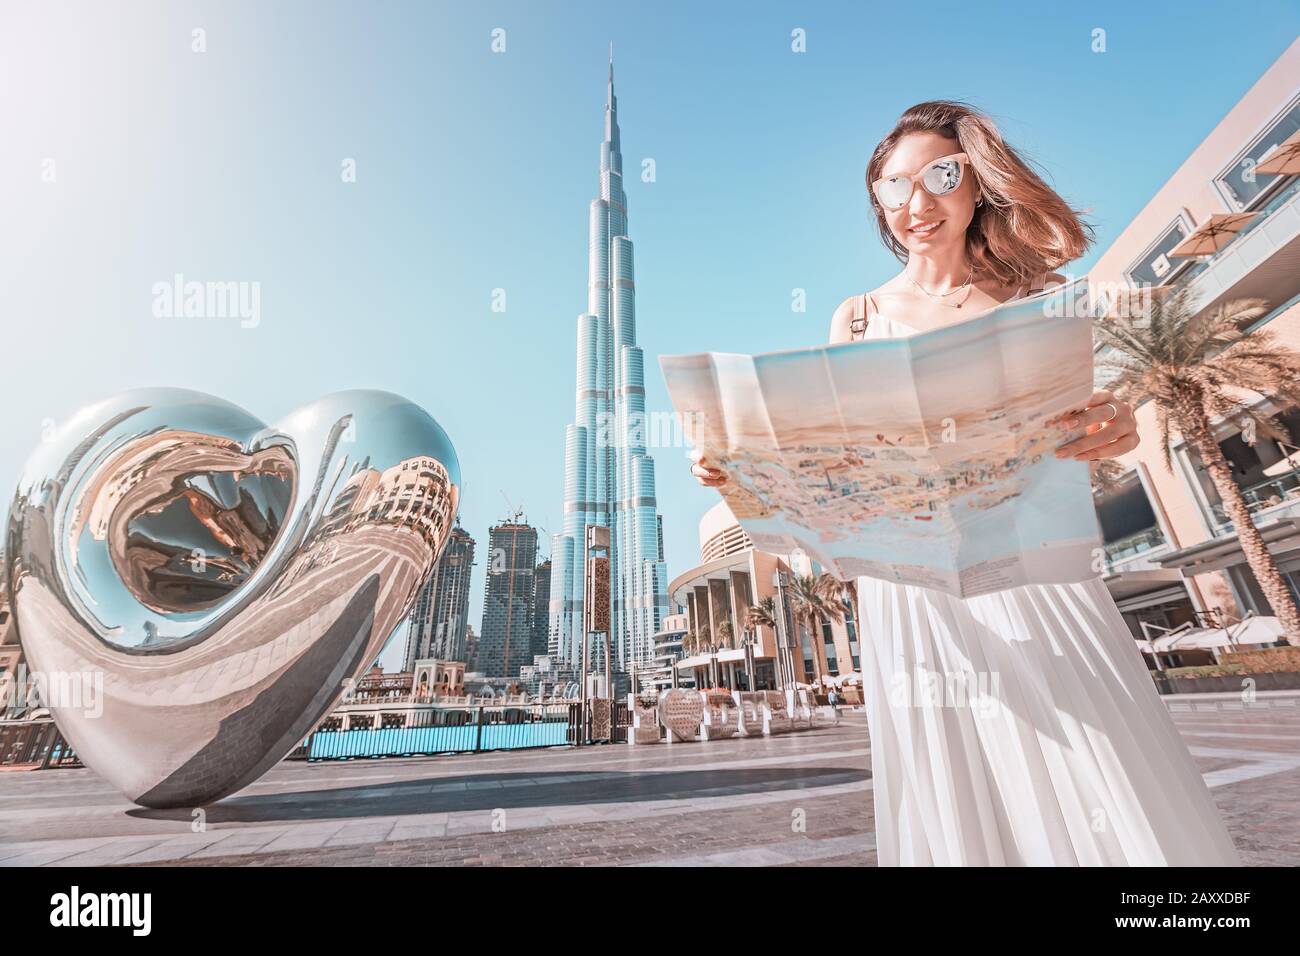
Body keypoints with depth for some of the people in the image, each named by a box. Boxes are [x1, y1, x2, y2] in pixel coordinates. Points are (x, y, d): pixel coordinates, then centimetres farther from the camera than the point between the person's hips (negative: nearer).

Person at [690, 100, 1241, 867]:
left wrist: (1112, 427, -18)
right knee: (959, 808, 7)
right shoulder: (858, 317, 7)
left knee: (1106, 801, 4)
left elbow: (1077, 422, 5)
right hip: (911, 578, 0)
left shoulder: (1035, 292, 9)